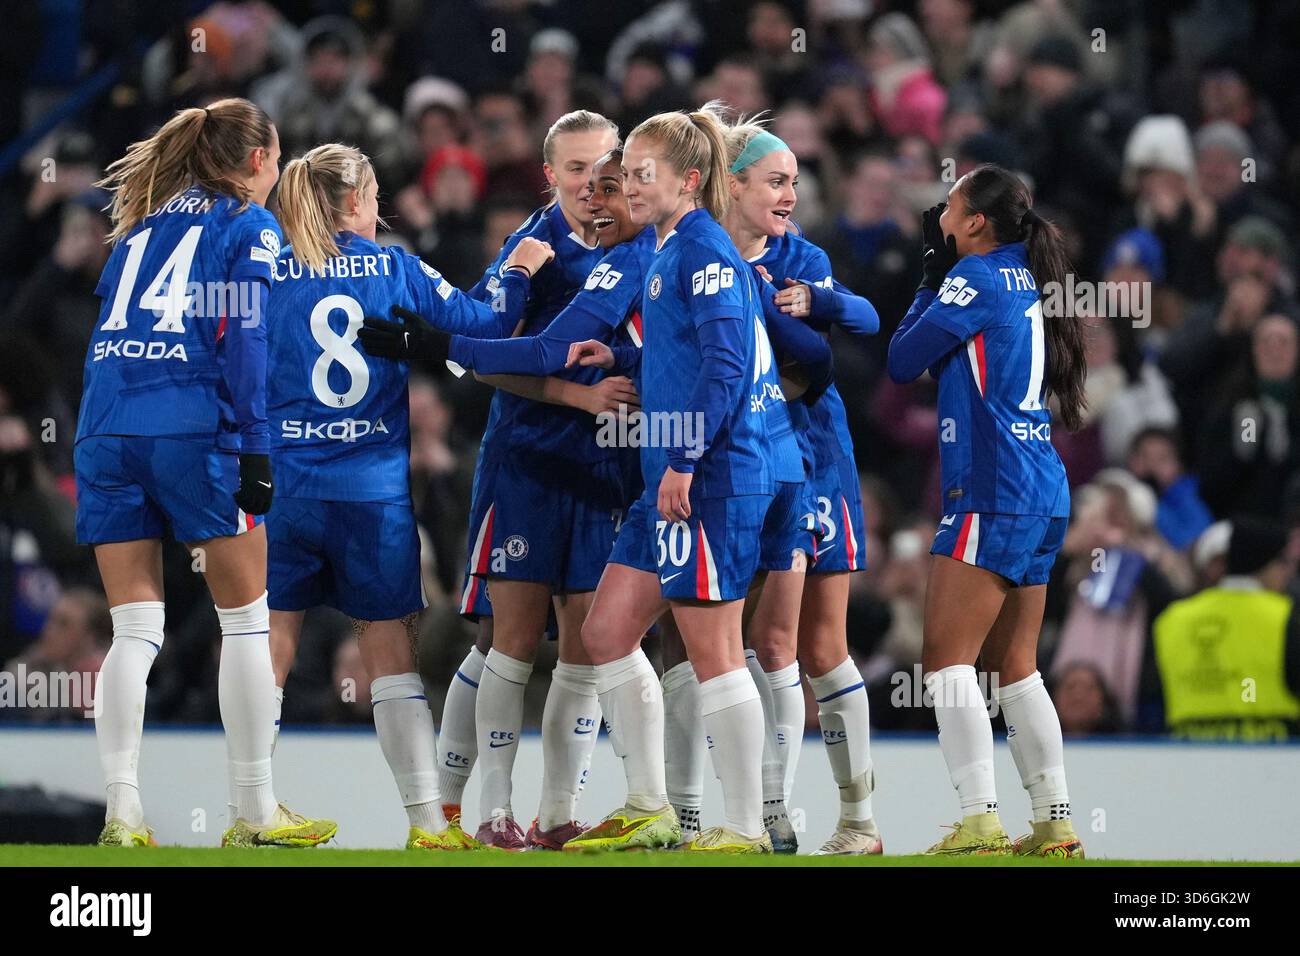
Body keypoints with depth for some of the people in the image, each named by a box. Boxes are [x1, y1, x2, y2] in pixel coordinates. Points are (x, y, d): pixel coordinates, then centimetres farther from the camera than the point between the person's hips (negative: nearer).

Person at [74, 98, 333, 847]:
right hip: (194, 429, -5)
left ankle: (123, 813, -5)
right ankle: (256, 812, 6)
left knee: (135, 631, 5)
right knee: (246, 618, 6)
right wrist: (257, 448, -10)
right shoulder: (250, 227, 5)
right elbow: (248, 337, -6)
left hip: (107, 426, 5)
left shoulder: (142, 224, 24)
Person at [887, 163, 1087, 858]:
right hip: (1042, 494, 9)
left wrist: (929, 279, 9)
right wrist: (937, 275, 15)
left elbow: (901, 362, -3)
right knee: (1014, 667, 13)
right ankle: (1055, 821, 11)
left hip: (991, 495, -9)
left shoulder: (976, 278, -10)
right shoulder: (1024, 279, 16)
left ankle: (980, 822, -19)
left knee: (947, 660, -10)